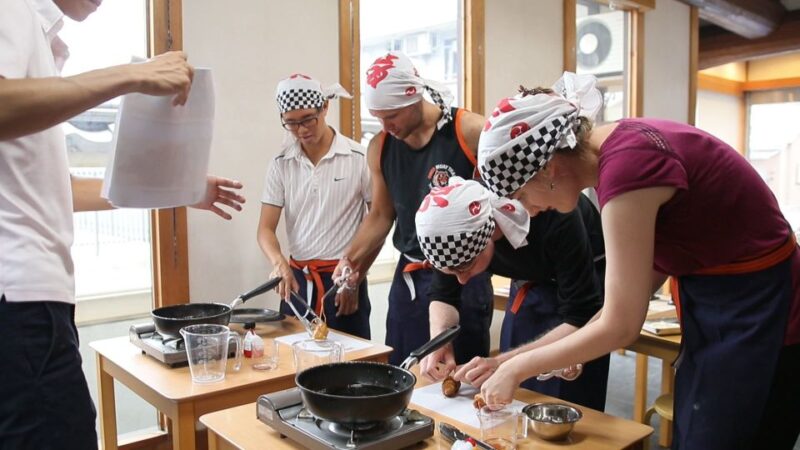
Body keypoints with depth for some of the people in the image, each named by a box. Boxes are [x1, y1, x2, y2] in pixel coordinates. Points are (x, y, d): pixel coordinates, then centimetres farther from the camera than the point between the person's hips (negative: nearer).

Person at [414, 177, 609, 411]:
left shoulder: (554, 218, -37)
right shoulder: (455, 223, -23)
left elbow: (580, 319, -32)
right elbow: (442, 293, -7)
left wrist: (504, 362, -41)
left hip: (585, 286, -4)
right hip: (532, 284, 4)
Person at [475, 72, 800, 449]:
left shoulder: (625, 165, -29)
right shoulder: (621, 146, -2)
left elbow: (621, 327, -23)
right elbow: (656, 263, 8)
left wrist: (516, 369, -12)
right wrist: (581, 342, 3)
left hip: (758, 318, -9)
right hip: (725, 308, 9)